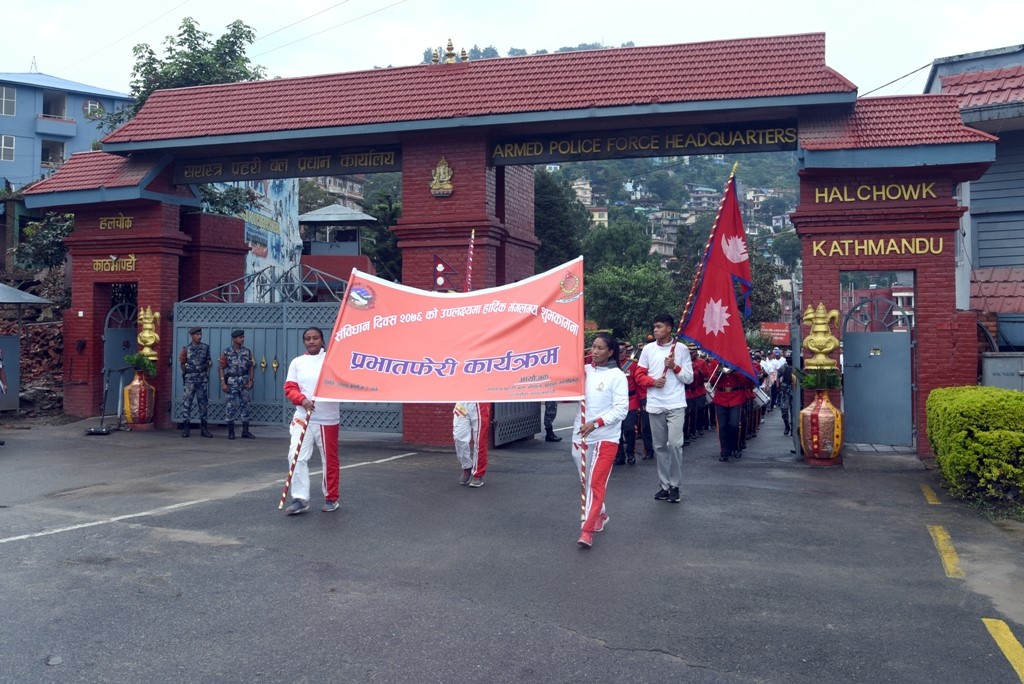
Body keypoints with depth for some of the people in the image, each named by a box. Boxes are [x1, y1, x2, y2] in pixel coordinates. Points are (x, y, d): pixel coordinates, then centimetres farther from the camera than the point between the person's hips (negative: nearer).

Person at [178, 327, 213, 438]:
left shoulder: (205, 347, 7)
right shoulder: (186, 348, 3)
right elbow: (183, 367, 5)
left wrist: (209, 363, -10)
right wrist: (182, 362, -16)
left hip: (203, 379, 2)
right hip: (190, 379, -1)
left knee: (203, 403, 5)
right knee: (186, 403, -5)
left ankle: (203, 428, 10)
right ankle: (186, 427, 1)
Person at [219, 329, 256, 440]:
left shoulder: (247, 351, 5)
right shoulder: (226, 352, -4)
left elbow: (251, 366, 7)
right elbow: (222, 368, -4)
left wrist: (251, 380, -1)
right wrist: (223, 383, -10)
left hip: (244, 381, 3)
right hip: (232, 382, -3)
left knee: (245, 404, 4)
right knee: (232, 405, 0)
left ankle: (245, 431, 9)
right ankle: (231, 431, 9)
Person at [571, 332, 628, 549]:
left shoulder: (617, 376, -7)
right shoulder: (583, 370, 4)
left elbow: (621, 409, -11)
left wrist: (596, 423, -20)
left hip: (605, 437, -5)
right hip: (580, 435, 5)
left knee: (596, 482, -8)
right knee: (585, 481, 17)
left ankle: (587, 530, -5)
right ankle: (600, 514, 38)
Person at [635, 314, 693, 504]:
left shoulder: (681, 349, 0)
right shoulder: (648, 349, 6)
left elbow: (689, 378, 2)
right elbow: (639, 375, 6)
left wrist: (675, 367, -13)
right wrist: (653, 381, -11)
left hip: (676, 405, -3)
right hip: (655, 405, 3)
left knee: (675, 444, -10)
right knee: (659, 446, 7)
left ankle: (675, 485, 3)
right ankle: (664, 485, 17)